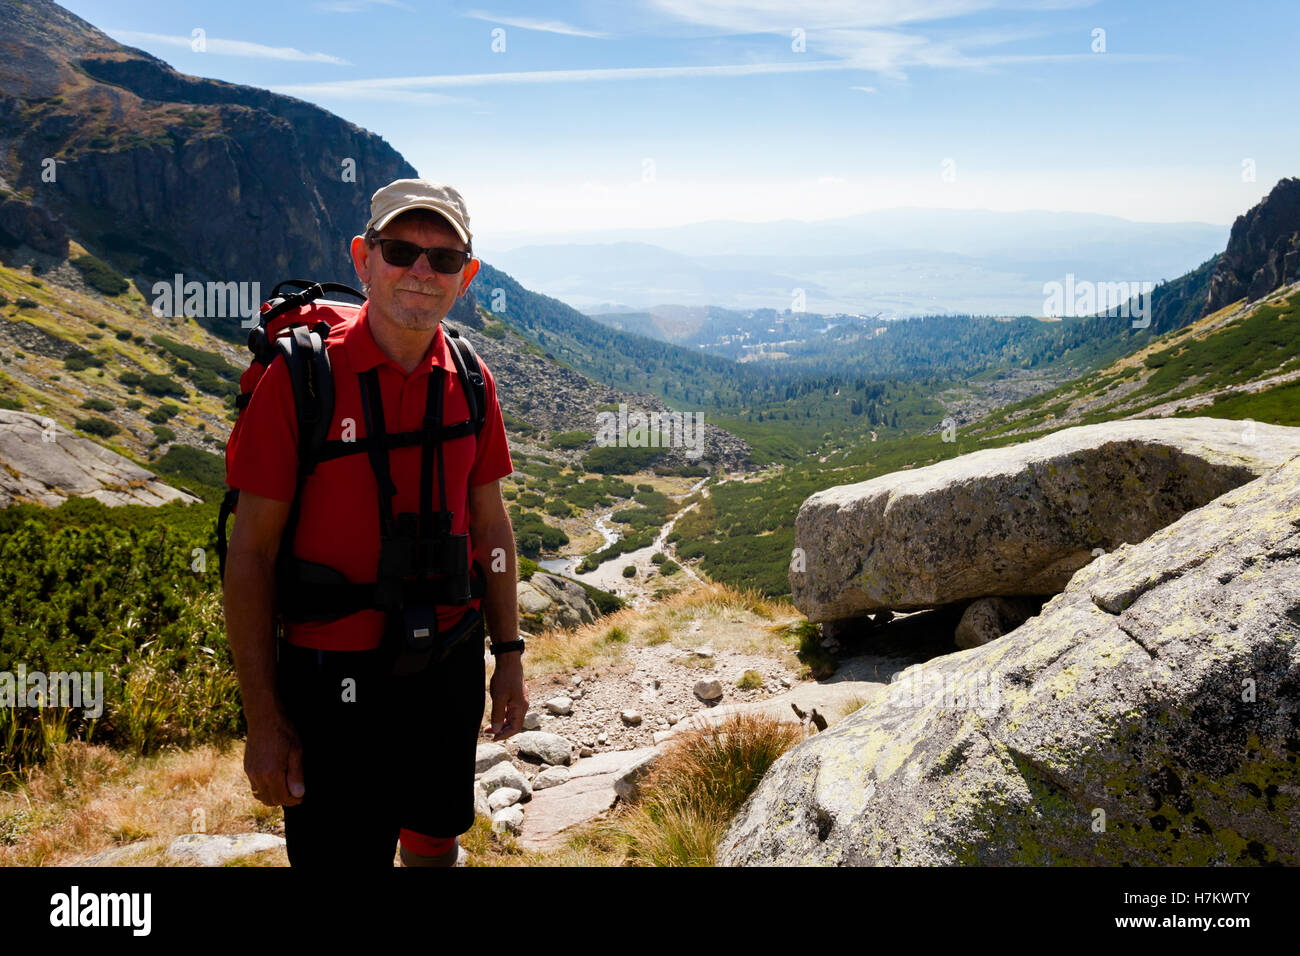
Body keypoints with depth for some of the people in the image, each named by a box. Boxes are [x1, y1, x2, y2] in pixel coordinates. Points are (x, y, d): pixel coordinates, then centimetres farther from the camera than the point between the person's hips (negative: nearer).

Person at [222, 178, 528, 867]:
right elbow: (251, 552, -11)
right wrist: (263, 719, -11)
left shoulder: (469, 379, 0)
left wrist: (509, 655, 10)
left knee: (436, 842, 22)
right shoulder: (300, 375, -13)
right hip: (335, 681, -4)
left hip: (451, 669, 5)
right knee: (341, 852, 9)